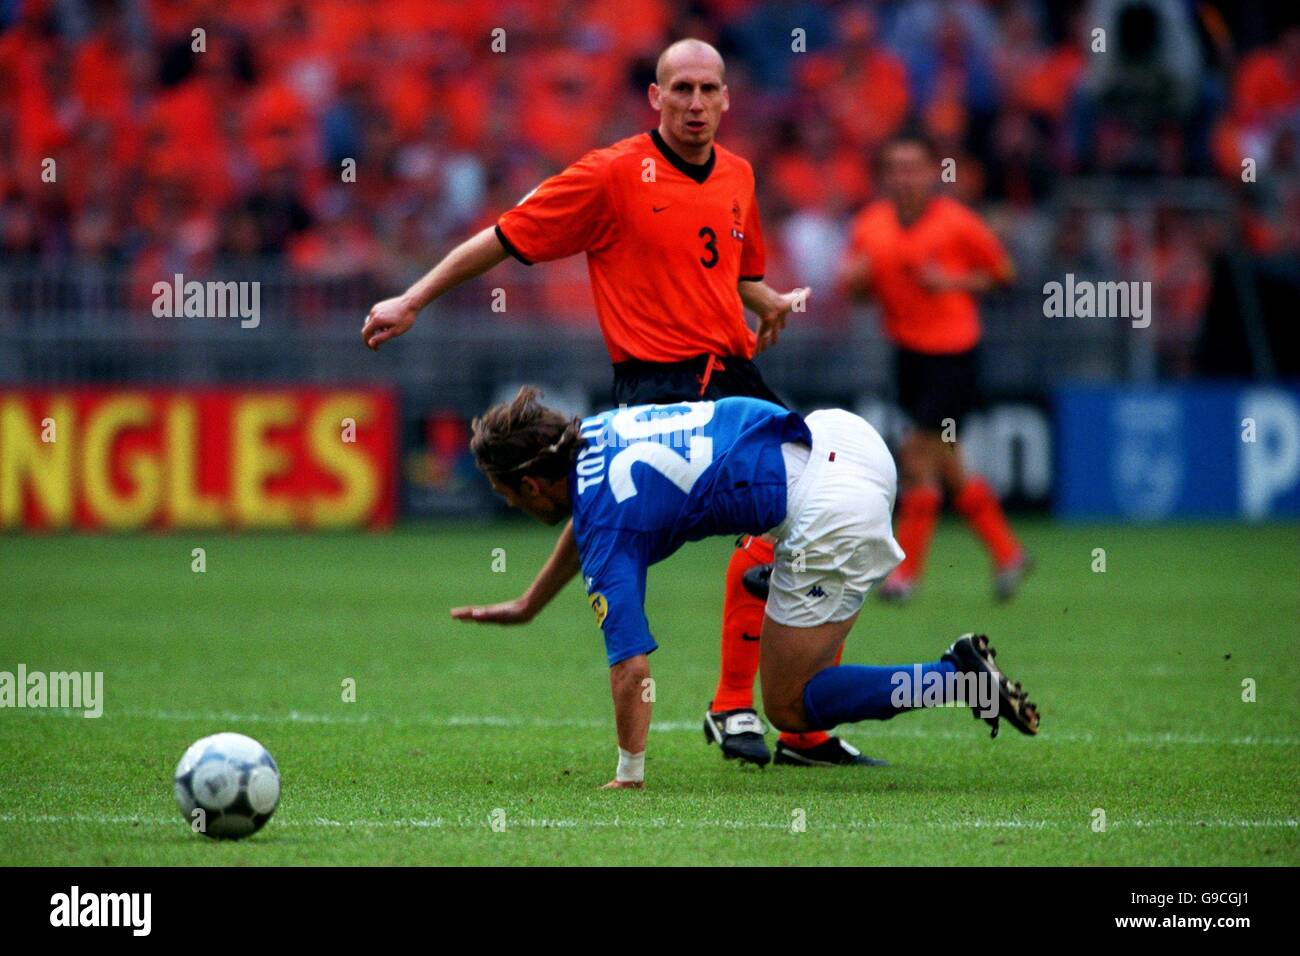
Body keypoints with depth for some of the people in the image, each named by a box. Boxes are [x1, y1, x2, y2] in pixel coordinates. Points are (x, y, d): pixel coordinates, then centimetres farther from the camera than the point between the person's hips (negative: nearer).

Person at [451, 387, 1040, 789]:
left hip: (832, 512, -9)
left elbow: (631, 667, -14)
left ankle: (959, 678, -6)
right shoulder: (593, 431, 14)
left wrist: (630, 775, -4)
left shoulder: (608, 529, -10)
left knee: (788, 708, 4)